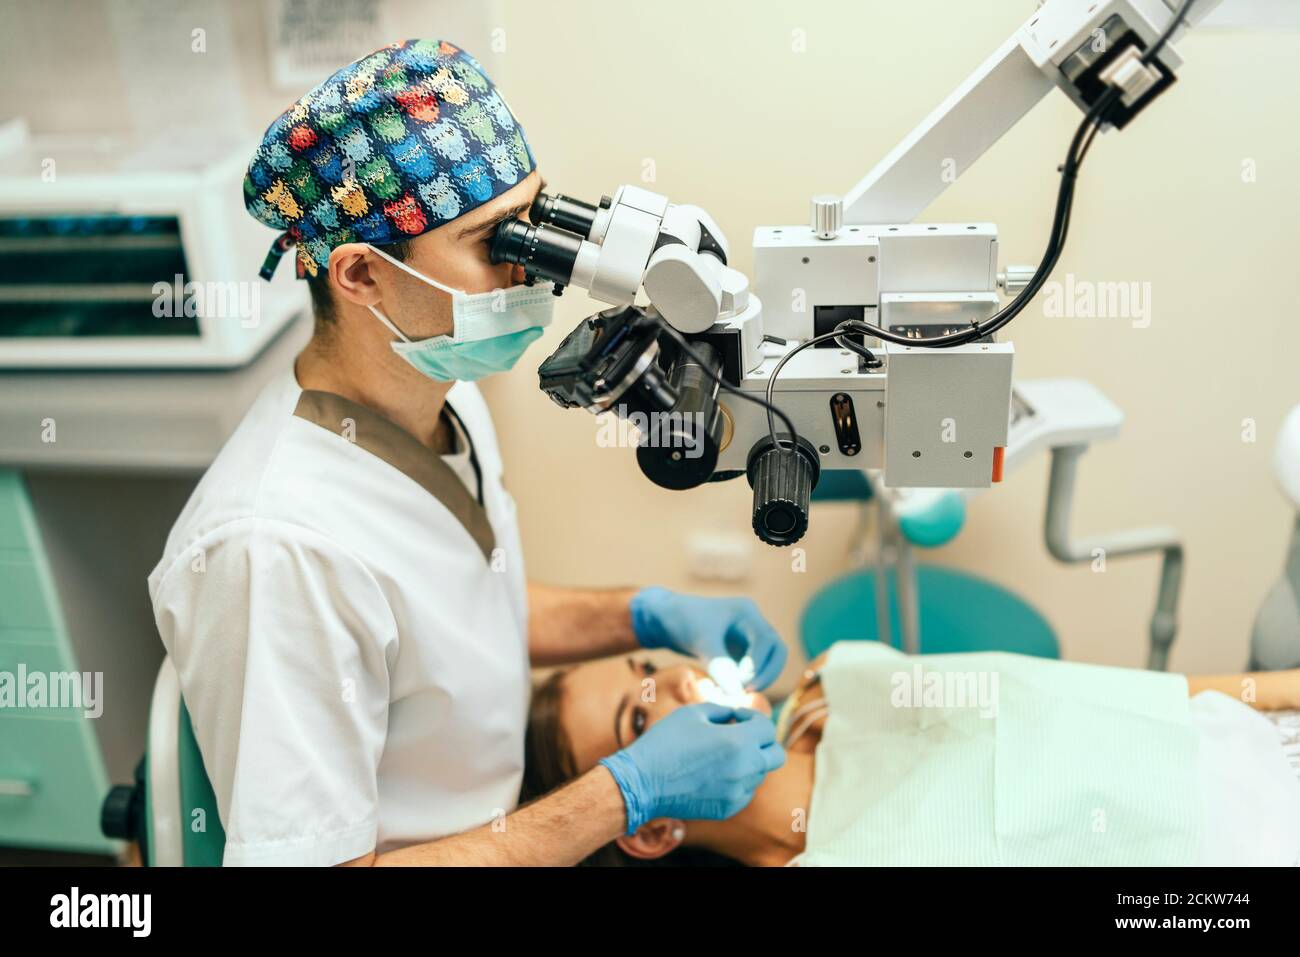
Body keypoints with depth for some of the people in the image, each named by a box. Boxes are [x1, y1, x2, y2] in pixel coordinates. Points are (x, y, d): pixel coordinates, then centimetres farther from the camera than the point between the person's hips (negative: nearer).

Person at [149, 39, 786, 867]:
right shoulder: (279, 548, -31)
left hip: (507, 822, 7)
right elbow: (310, 856, -26)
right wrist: (627, 794, -24)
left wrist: (649, 617, -4)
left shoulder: (447, 395, -4)